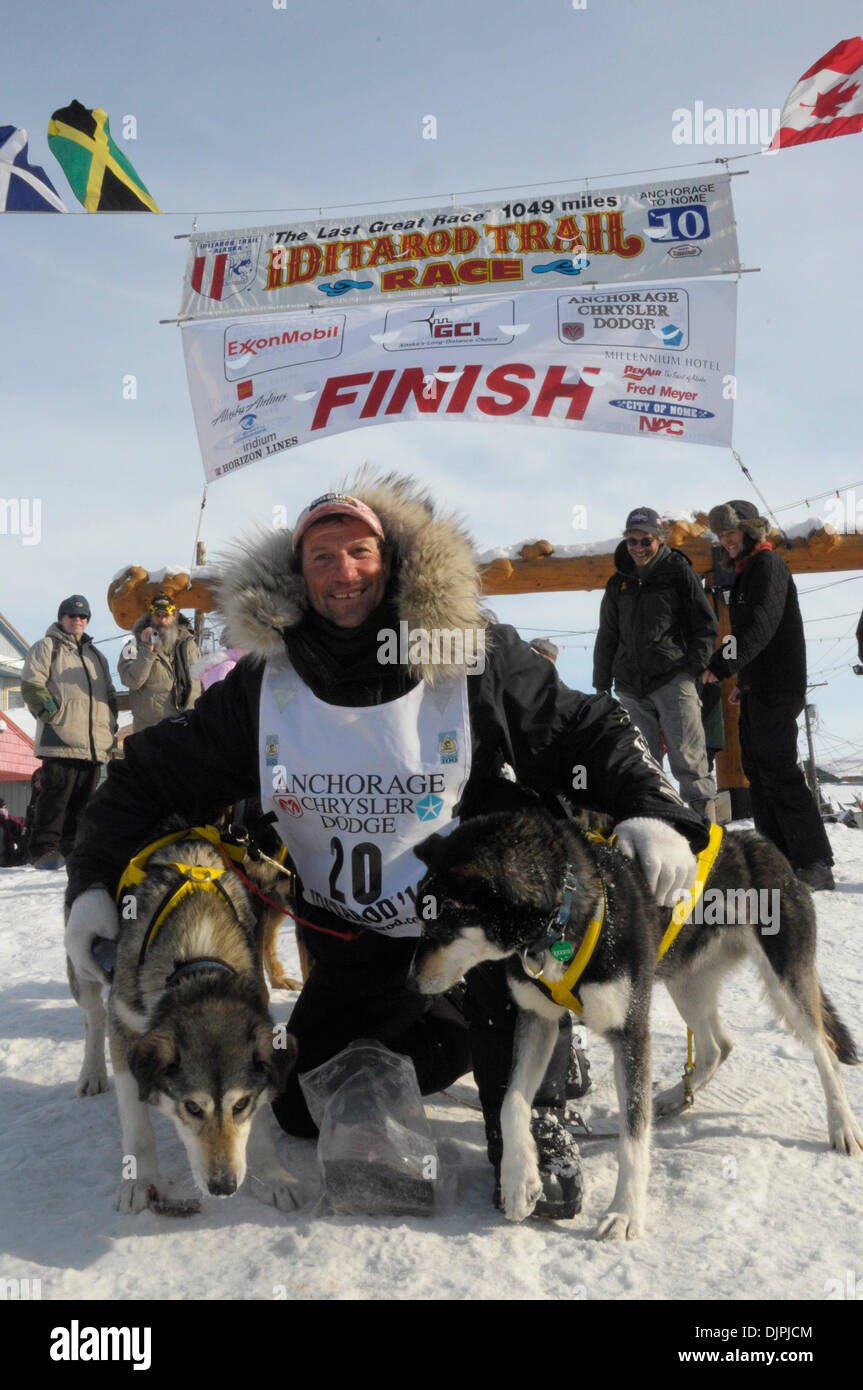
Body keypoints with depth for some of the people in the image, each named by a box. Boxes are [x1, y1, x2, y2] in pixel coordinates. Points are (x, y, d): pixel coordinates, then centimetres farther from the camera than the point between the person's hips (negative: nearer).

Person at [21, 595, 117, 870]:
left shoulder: (95, 654, 26)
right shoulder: (47, 646, 7)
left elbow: (110, 694, 30)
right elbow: (31, 685, -3)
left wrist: (111, 725, 16)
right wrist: (51, 712, -12)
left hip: (94, 742, 6)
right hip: (61, 740, -6)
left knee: (83, 798, 6)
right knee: (55, 794, -9)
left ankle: (73, 848, 11)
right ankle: (44, 849, -5)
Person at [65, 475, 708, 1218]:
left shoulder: (473, 656, -14)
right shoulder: (265, 684, -8)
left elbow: (584, 732, -10)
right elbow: (155, 773, 0)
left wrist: (652, 810, -27)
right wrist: (94, 881, -9)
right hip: (355, 938, 4)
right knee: (303, 1108, 9)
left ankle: (535, 1129, -12)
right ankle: (457, 1032, 31)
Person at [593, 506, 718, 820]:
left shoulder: (678, 571, 4)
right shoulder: (619, 582, 15)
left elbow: (706, 626, 5)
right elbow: (607, 637, 20)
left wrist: (693, 667, -6)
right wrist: (601, 685, 14)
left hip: (672, 679, -4)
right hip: (631, 688, 4)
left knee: (687, 759, -8)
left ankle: (705, 817, -2)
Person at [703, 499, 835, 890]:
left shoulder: (767, 564, -10)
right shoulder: (746, 571, 20)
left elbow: (761, 624, -24)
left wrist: (723, 664, -32)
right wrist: (744, 681, 24)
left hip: (776, 689, -10)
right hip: (756, 689, 10)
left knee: (779, 773, -11)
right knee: (758, 770, 10)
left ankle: (815, 862, -8)